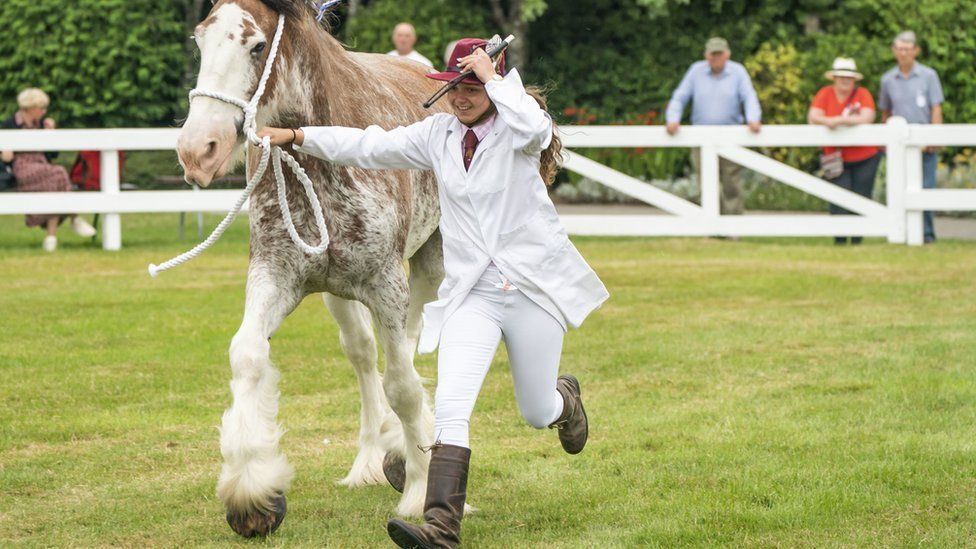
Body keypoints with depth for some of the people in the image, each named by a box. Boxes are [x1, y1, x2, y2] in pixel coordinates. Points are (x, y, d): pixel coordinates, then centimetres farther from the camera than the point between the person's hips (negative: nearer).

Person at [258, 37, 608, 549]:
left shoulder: (514, 128, -8)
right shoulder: (439, 133, 6)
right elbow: (369, 146, 9)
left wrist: (492, 76, -24)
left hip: (534, 288, -3)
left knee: (537, 414, 12)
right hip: (470, 294, 3)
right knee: (450, 405, -17)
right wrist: (298, 136, 5)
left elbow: (534, 128, -33)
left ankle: (565, 396, 51)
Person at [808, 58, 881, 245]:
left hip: (865, 159, 0)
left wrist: (839, 120, -27)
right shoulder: (825, 94, -2)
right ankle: (839, 242, -4)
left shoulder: (862, 94, -6)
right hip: (837, 160, 0)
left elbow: (868, 117, -20)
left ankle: (857, 241, 15)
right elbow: (812, 117, -11)